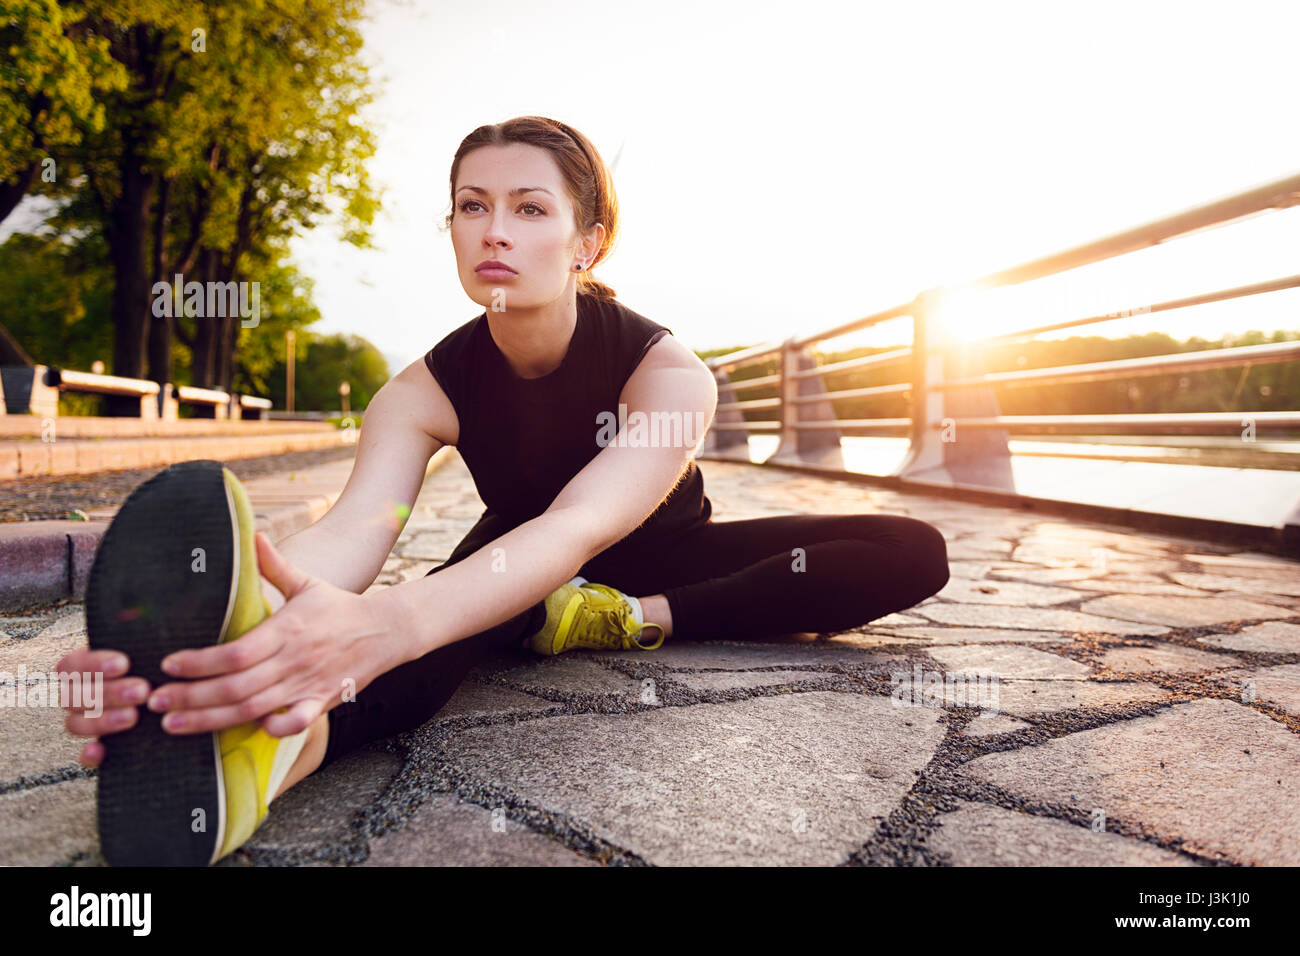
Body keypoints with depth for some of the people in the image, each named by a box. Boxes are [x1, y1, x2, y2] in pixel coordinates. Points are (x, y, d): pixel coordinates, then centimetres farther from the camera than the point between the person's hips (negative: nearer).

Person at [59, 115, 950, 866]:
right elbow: (353, 528, -39)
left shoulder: (670, 374, -31)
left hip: (662, 555, 1)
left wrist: (385, 621, -70)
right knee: (446, 626, -38)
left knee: (913, 553, -21)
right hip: (519, 554, 0)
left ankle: (630, 621, -27)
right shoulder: (426, 390, -21)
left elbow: (580, 529, -50)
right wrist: (216, 633, -63)